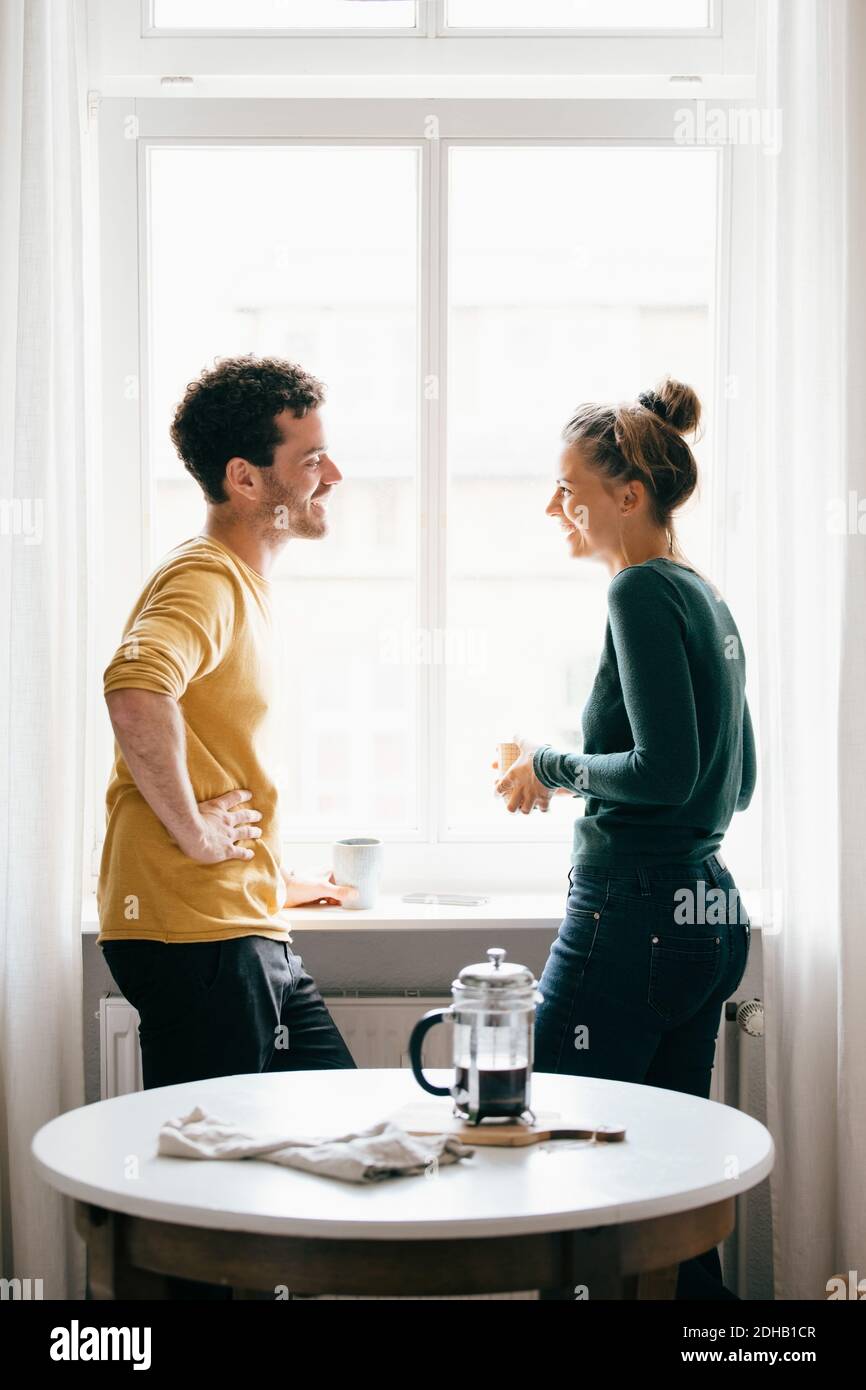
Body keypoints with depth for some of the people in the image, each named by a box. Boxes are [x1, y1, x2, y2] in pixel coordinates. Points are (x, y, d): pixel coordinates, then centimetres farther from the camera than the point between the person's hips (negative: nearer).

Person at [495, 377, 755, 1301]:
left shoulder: (644, 591, -11)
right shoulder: (708, 597, 16)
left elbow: (665, 772, -20)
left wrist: (552, 764, -5)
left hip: (633, 914, -10)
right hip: (711, 918, 10)